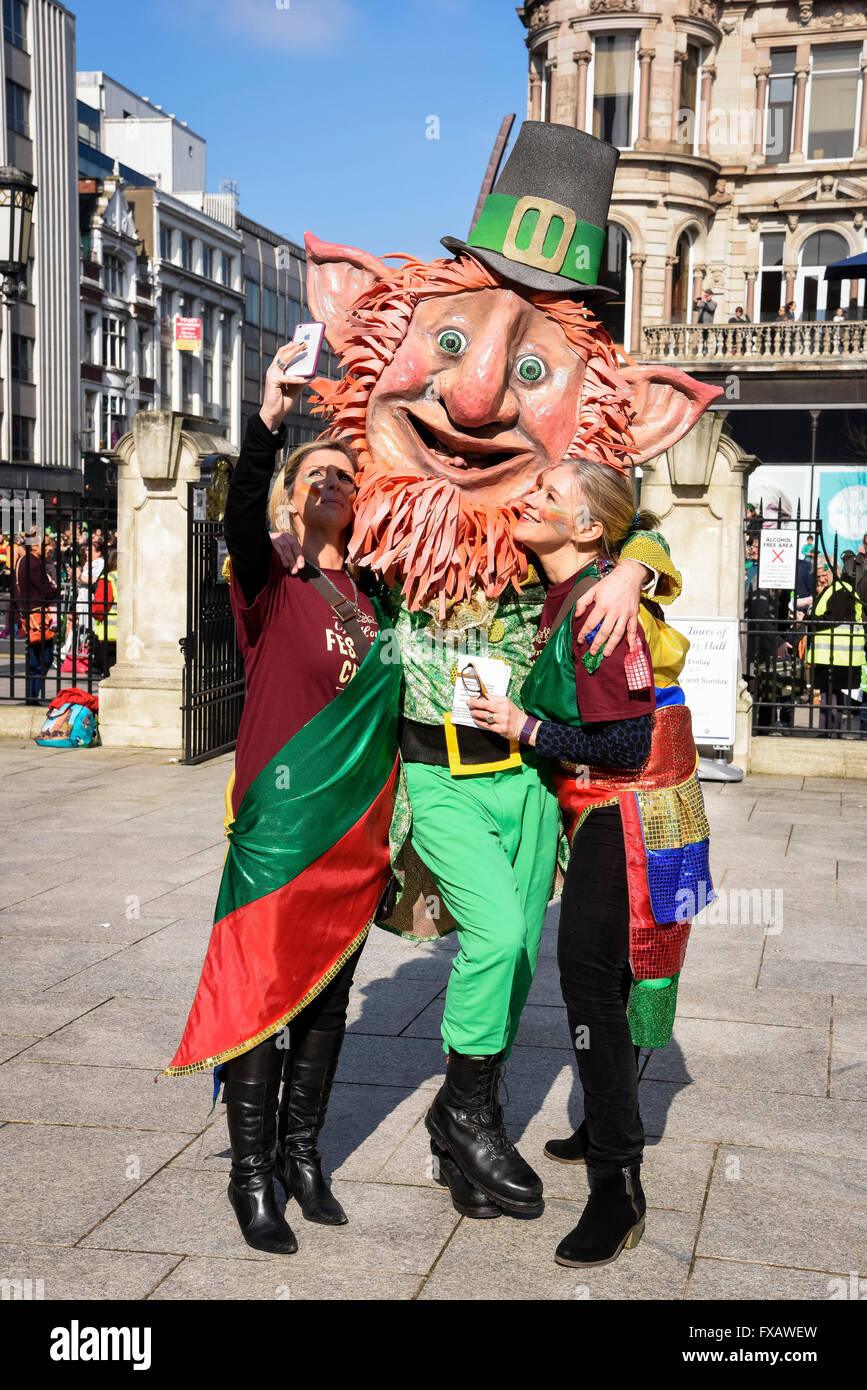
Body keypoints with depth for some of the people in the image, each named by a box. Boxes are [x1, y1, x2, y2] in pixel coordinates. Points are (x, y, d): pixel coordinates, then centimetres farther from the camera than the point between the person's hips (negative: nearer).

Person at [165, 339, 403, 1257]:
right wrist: (269, 419, -37)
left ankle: (302, 1155, 27)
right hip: (281, 815, -5)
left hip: (358, 826, 5)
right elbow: (241, 515, -23)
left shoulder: (372, 588, 10)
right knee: (262, 990, 0)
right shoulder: (269, 578, -4)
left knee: (328, 993, 13)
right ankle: (252, 1174, 12)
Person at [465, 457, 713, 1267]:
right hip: (600, 813, 10)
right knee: (602, 976, 20)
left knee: (591, 976, -13)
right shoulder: (564, 593, 5)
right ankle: (607, 1131, 38)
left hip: (626, 818, -10)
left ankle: (617, 1188, -7)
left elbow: (627, 746, -25)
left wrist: (526, 727, -19)